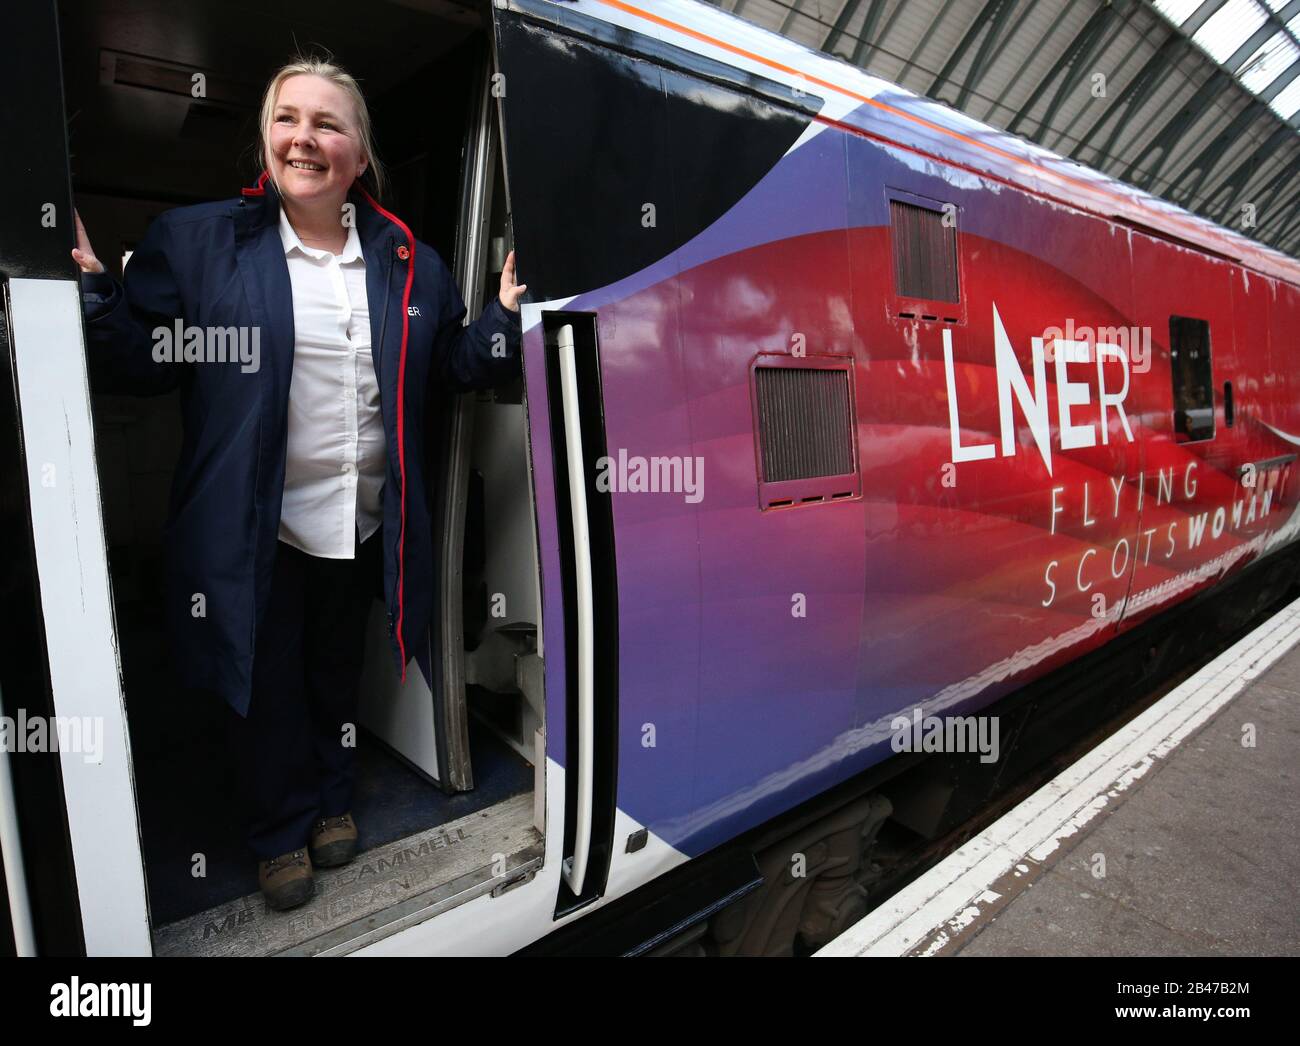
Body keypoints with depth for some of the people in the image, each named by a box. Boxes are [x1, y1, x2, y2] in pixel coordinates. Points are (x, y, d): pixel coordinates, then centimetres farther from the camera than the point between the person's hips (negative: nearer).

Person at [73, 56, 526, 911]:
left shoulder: (409, 260, 4)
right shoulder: (196, 243, -3)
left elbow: (453, 366, 6)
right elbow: (135, 361, -5)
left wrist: (506, 314, -7)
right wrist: (89, 289, -20)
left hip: (364, 525, 3)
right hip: (258, 527, -2)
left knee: (339, 676, 22)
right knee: (268, 687, 13)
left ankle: (333, 801, 46)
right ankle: (282, 832, 37)